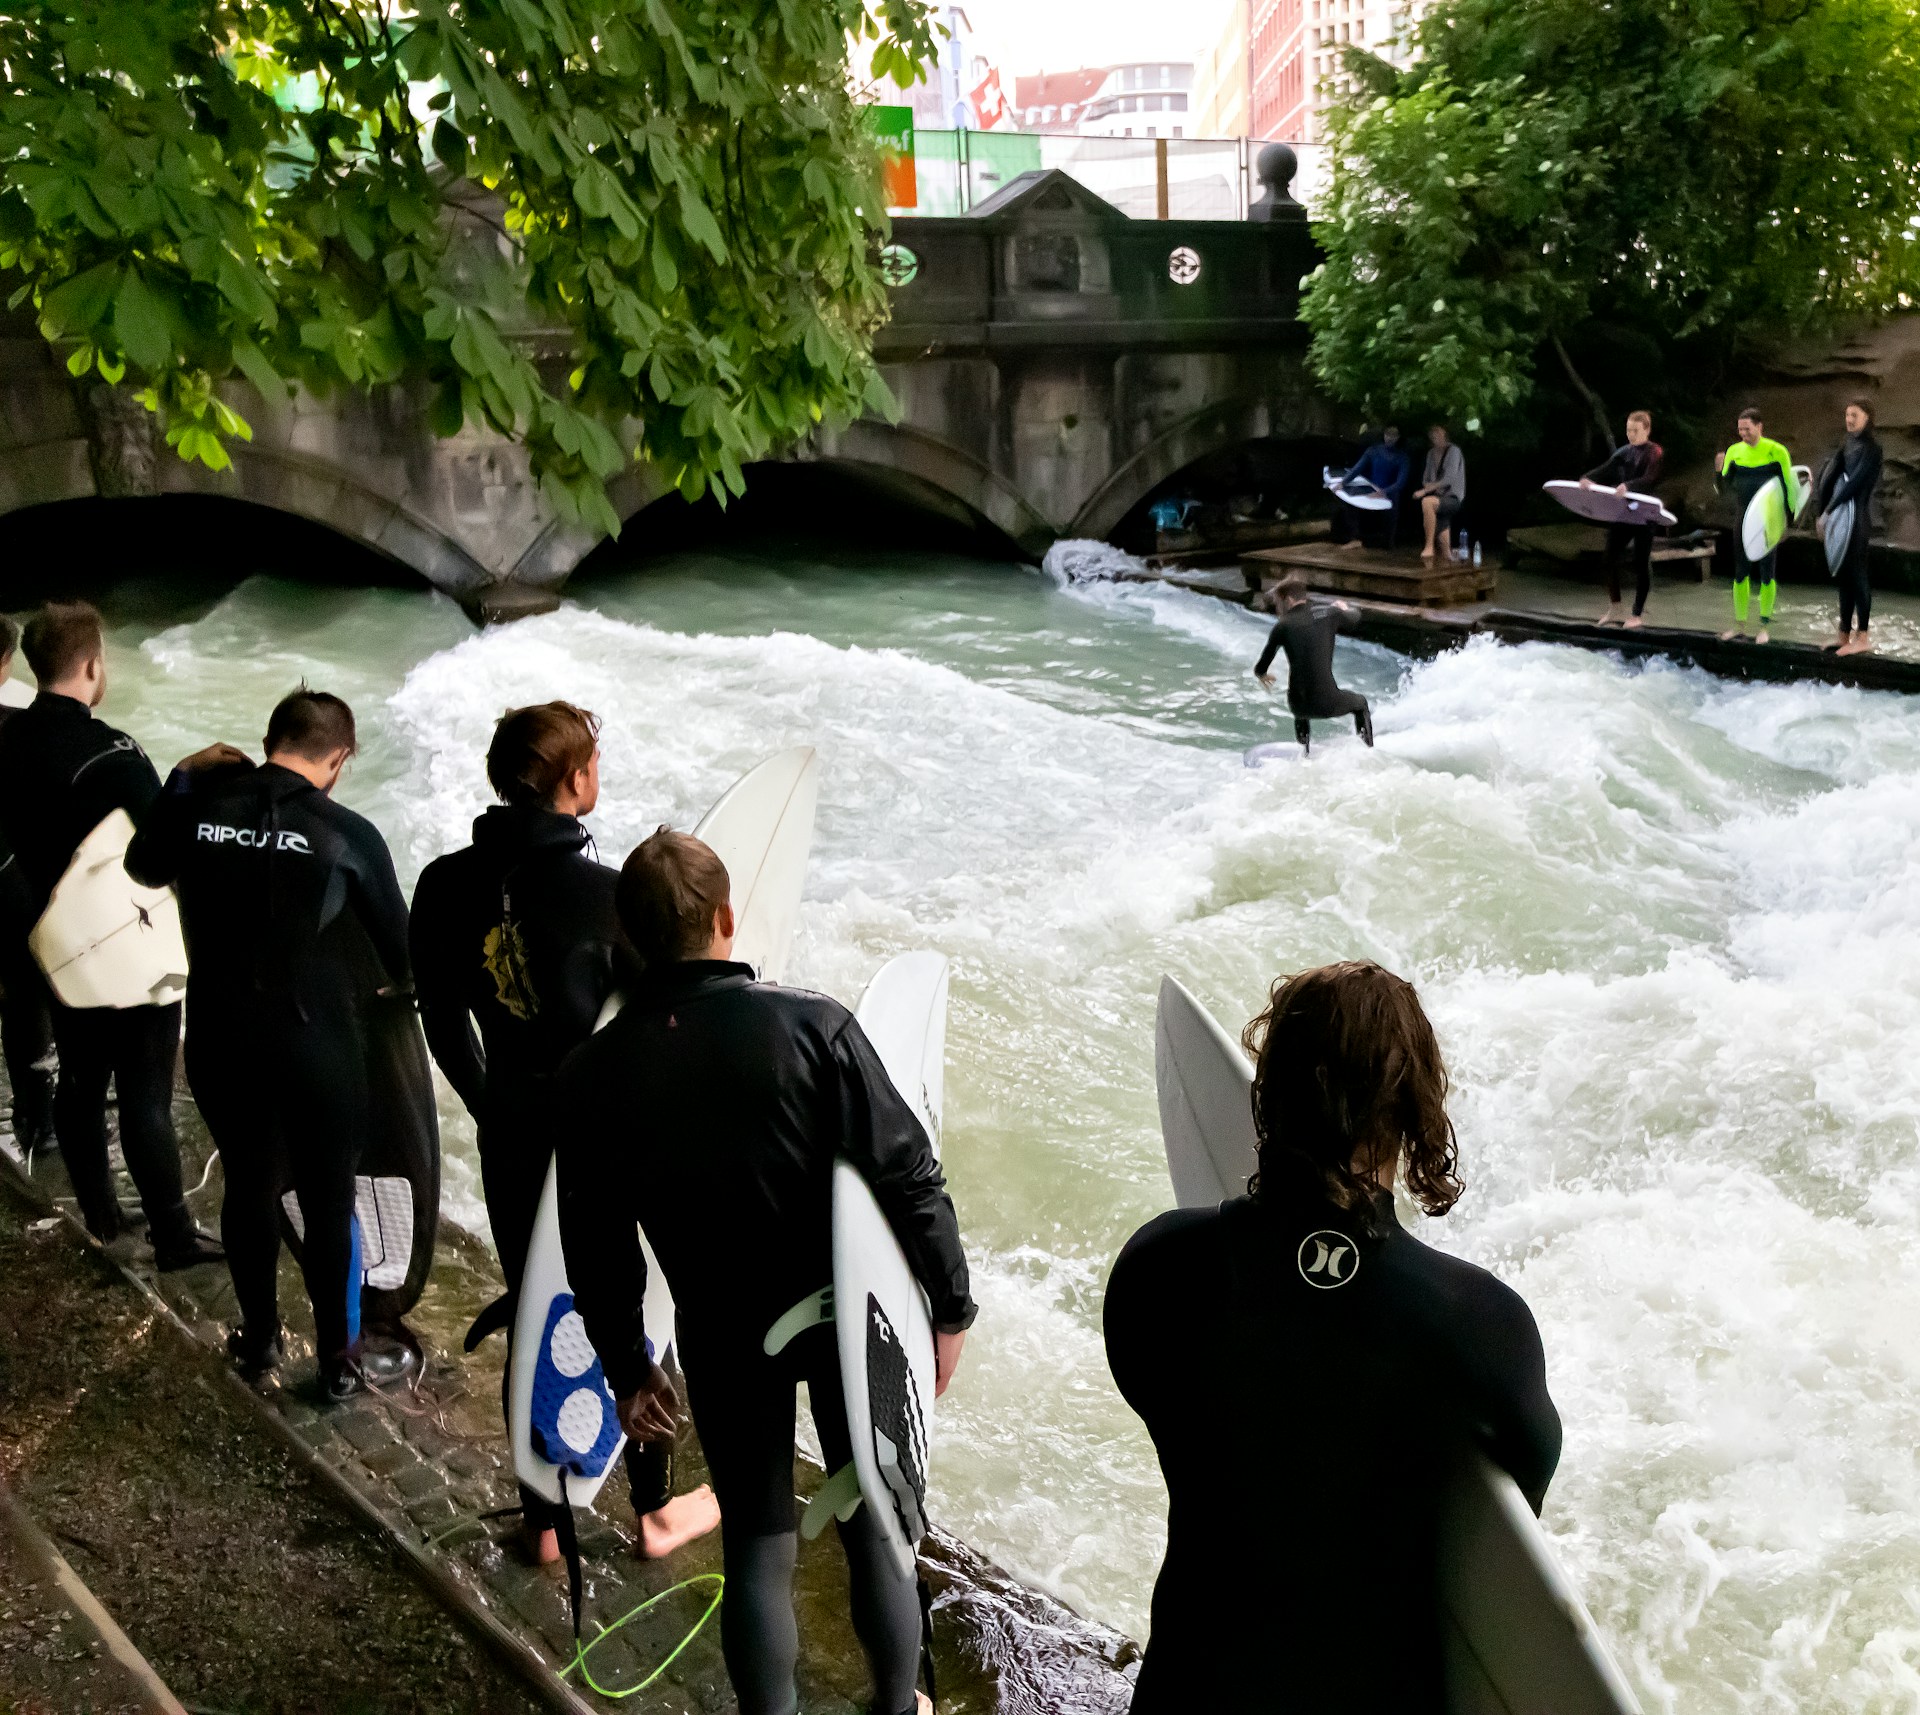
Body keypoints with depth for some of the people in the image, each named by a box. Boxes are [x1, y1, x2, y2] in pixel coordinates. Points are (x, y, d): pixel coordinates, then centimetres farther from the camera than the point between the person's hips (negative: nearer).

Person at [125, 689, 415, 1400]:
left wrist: (181, 778, 20)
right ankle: (340, 1360, 24)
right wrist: (401, 983, 20)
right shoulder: (347, 833, -13)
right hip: (314, 1041, -4)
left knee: (247, 1183, 21)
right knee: (328, 1200, 11)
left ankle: (259, 1338, 38)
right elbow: (396, 939, -1)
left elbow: (145, 867, 18)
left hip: (218, 1038, 4)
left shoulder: (198, 804, -5)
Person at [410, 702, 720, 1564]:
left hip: (513, 1141, 4)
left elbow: (443, 1021, 5)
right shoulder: (608, 895, -22)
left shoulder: (447, 886, -5)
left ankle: (544, 1519, 30)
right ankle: (656, 1510, 30)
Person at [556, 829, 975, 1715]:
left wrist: (627, 1368, 11)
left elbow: (595, 1244, -2)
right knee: (874, 1526, 18)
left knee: (756, 1547, 15)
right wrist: (949, 1306, -5)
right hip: (848, 1316, -1)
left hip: (723, 1337, 1)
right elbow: (909, 1177, -18)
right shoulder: (811, 1026, -20)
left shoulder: (591, 1073, -11)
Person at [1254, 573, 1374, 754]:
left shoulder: (1282, 626, -3)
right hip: (1327, 703, -1)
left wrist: (1261, 674, 28)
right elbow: (1355, 621, 23)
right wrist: (1344, 609, 45)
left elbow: (1261, 668, 4)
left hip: (1298, 704, 1)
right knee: (1360, 703, 32)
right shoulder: (1329, 614, 0)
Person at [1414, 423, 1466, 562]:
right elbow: (1426, 478, 20)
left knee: (1427, 501, -36)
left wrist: (1425, 490, -24)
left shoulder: (1453, 451, -8)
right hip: (1439, 497, 8)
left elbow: (1449, 479, -19)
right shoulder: (1431, 453, 15)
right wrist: (1428, 485, -5)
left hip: (1453, 497, -8)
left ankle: (1429, 547, -35)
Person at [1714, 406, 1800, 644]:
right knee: (1740, 572, 6)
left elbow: (1789, 486, -4)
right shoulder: (1734, 451, 4)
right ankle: (1740, 625, 14)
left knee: (1766, 572, 1)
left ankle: (1762, 627, 8)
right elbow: (1725, 488, 4)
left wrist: (1787, 516, -8)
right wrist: (1719, 470, -15)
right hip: (1743, 518, 4)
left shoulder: (1776, 452, -7)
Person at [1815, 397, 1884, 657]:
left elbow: (1855, 482, -17)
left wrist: (1828, 511, -15)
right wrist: (1825, 515, 5)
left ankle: (1862, 637, -3)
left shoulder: (1871, 447, -10)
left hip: (1856, 517, -8)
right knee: (1843, 575, 9)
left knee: (1855, 574, -7)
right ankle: (1845, 636, 14)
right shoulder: (1848, 444, 14)